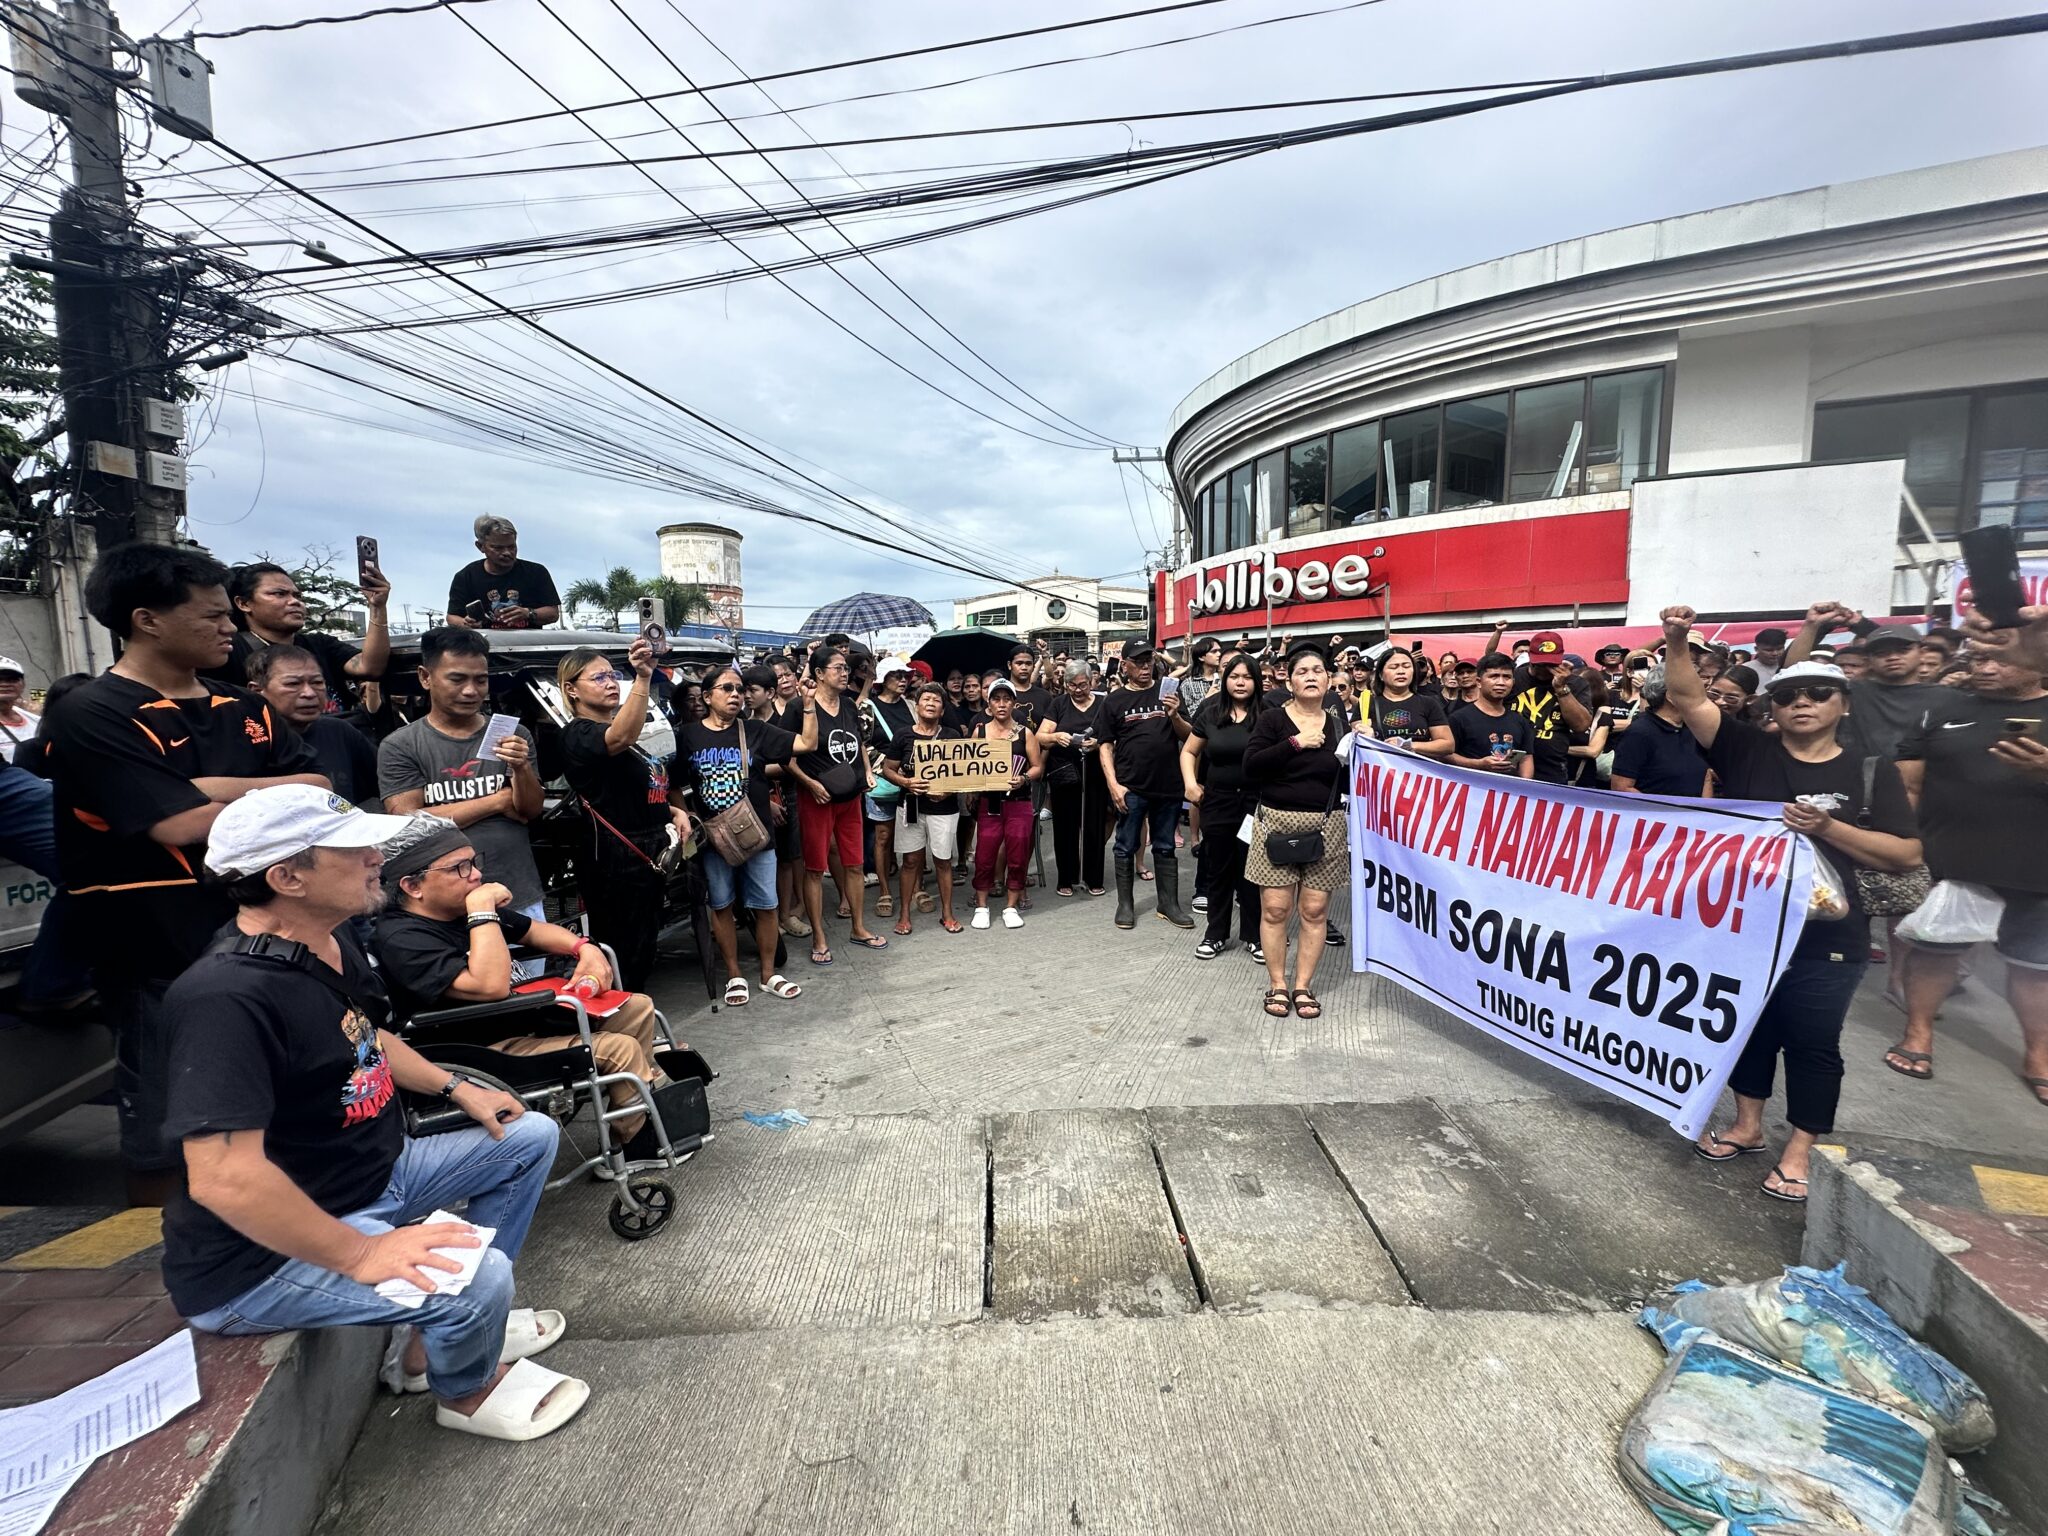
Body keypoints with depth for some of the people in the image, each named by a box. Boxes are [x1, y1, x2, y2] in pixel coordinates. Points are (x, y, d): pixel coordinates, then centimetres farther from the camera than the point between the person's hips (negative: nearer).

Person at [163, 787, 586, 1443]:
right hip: (263, 1253, -10)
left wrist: (456, 1087, 12)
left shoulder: (334, 942, 1)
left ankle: (432, 1330, 16)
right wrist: (359, 1255, -30)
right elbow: (223, 1177, -35)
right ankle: (465, 1390, 9)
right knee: (477, 1275, -28)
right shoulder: (227, 996, -30)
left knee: (529, 1136, 12)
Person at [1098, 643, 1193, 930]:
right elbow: (1105, 745, 1)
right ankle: (1125, 904, 18)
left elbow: (1187, 736, 5)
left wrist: (1175, 716, -15)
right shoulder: (1114, 701, 3)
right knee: (1126, 847, 6)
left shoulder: (1168, 693, 6)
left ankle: (1169, 904, 21)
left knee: (1165, 848, 12)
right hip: (1130, 787, -1)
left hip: (1168, 785, 2)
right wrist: (1113, 784, -8)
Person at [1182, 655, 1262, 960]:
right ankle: (1216, 934, 24)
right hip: (1219, 800, 2)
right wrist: (1190, 782, -2)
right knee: (1218, 869, 11)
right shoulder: (1211, 714, 4)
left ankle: (1255, 935, 22)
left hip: (1256, 801, -2)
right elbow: (1188, 751, 12)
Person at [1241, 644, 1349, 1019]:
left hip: (1326, 828, 2)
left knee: (1315, 910, 3)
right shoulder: (1272, 720, 0)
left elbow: (1351, 781, 11)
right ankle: (1278, 985, 14)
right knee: (1275, 908, -1)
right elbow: (1251, 768, -13)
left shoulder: (1339, 725, 9)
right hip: (1277, 823, -2)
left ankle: (1303, 986, 16)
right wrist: (1294, 743, -16)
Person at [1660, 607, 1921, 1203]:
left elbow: (1908, 855, -5)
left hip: (1826, 936, -1)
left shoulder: (1871, 771, -1)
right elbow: (1688, 698, -11)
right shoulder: (1748, 751, -1)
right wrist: (1676, 641, -25)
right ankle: (1747, 1126, 34)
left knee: (1813, 1041, 8)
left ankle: (1799, 1150, 24)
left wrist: (1827, 828, -19)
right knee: (1748, 1025, 16)